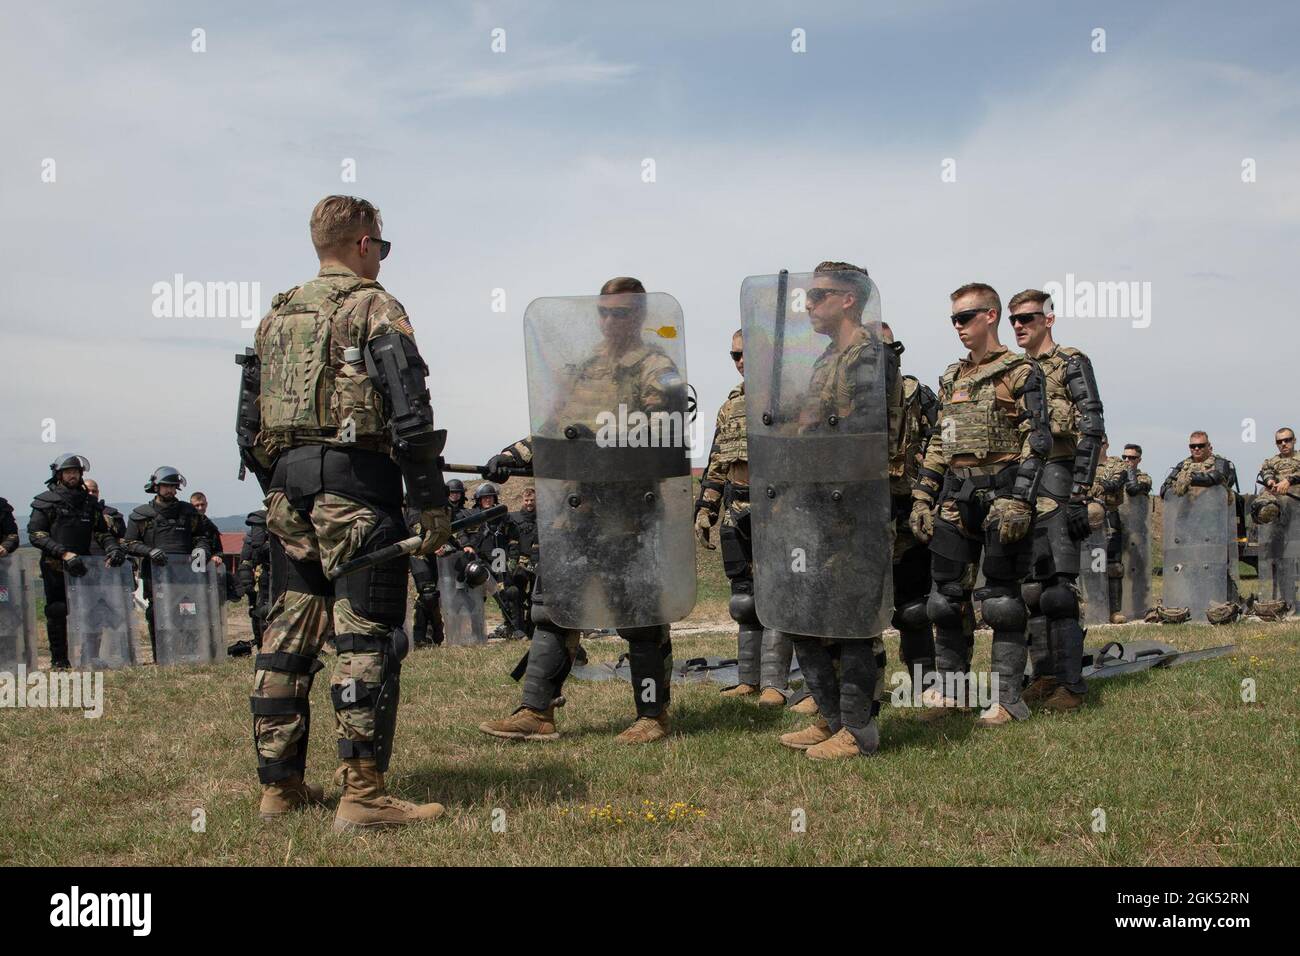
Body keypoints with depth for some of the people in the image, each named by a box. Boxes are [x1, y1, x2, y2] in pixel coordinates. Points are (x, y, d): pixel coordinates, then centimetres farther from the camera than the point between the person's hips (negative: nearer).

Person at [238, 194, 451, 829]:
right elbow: (410, 416, -13)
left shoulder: (275, 317, 17)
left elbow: (248, 426, 18)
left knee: (288, 635, 11)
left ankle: (279, 787, 17)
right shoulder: (373, 307, -4)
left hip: (287, 487, 7)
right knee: (366, 638, -5)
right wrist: (431, 505, -11)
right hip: (354, 487, -7)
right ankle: (362, 795, -6)